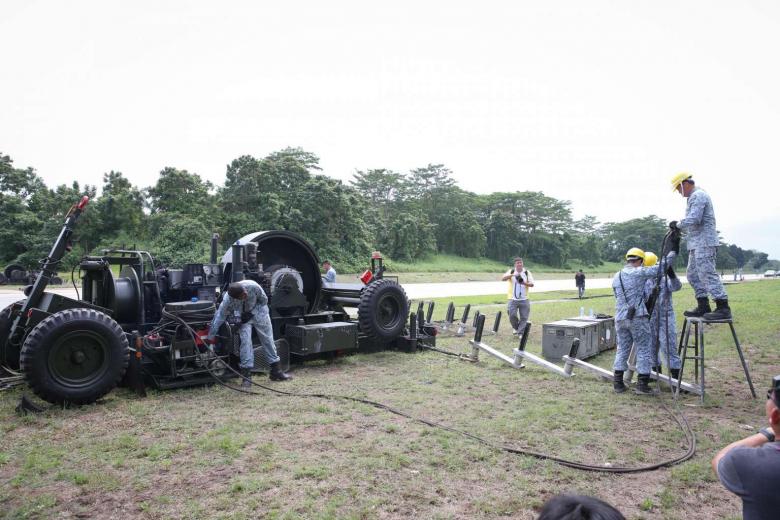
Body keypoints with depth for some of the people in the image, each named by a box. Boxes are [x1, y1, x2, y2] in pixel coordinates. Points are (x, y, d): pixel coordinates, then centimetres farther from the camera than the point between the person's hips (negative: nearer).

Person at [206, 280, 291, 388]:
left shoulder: (253, 286, -35)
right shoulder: (227, 300, -33)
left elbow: (264, 300, -16)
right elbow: (219, 317, -25)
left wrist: (251, 313, -19)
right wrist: (210, 337, -19)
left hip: (258, 311, 1)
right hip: (242, 317, -1)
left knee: (268, 339, 2)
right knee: (245, 340, -16)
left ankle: (276, 371, 12)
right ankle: (246, 375, -7)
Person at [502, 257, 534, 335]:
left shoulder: (527, 272, 6)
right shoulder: (511, 271, 3)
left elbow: (532, 284, -1)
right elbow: (503, 279, -13)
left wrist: (524, 283, -23)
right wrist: (512, 275, -29)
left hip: (524, 299, 1)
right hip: (512, 299, -1)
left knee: (524, 317, 0)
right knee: (512, 315, -12)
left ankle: (521, 332, 10)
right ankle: (515, 327, 16)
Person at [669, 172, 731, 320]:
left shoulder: (698, 196, -11)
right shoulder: (694, 197, 22)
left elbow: (693, 220, -22)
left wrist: (678, 224, -7)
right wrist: (679, 228, 8)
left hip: (704, 242, -11)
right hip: (697, 243, 11)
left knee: (707, 273, -13)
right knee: (693, 274, 13)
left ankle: (723, 308, -13)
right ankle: (703, 306, 17)